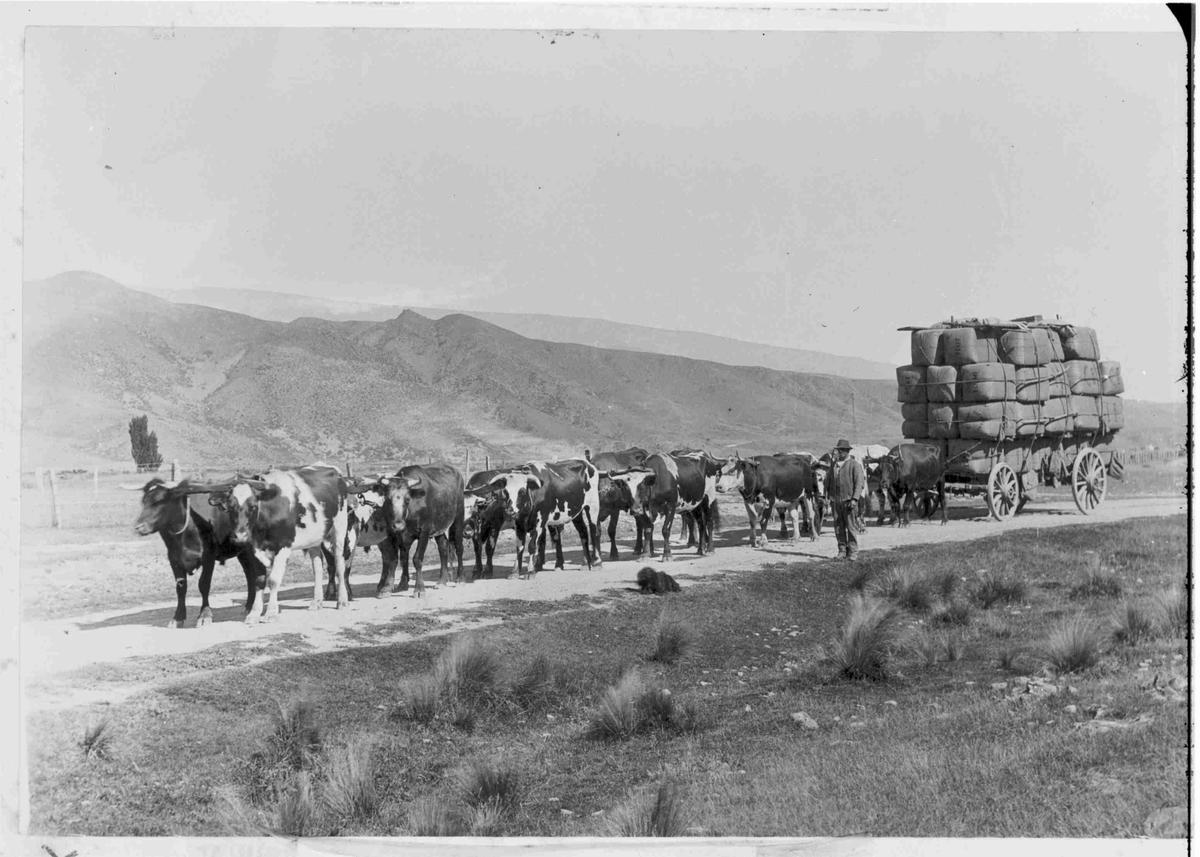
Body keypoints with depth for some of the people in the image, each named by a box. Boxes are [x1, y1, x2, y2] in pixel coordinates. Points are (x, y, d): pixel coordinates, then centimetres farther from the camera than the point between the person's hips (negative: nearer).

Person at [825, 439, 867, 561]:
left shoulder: (854, 464, -3)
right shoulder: (834, 464, 15)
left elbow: (859, 483, -8)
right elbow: (828, 480, 21)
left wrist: (854, 499, -15)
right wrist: (828, 496, 13)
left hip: (848, 500, -5)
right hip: (835, 500, 5)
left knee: (850, 526, -4)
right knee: (838, 526, 5)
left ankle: (852, 552, 3)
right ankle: (842, 550, 13)